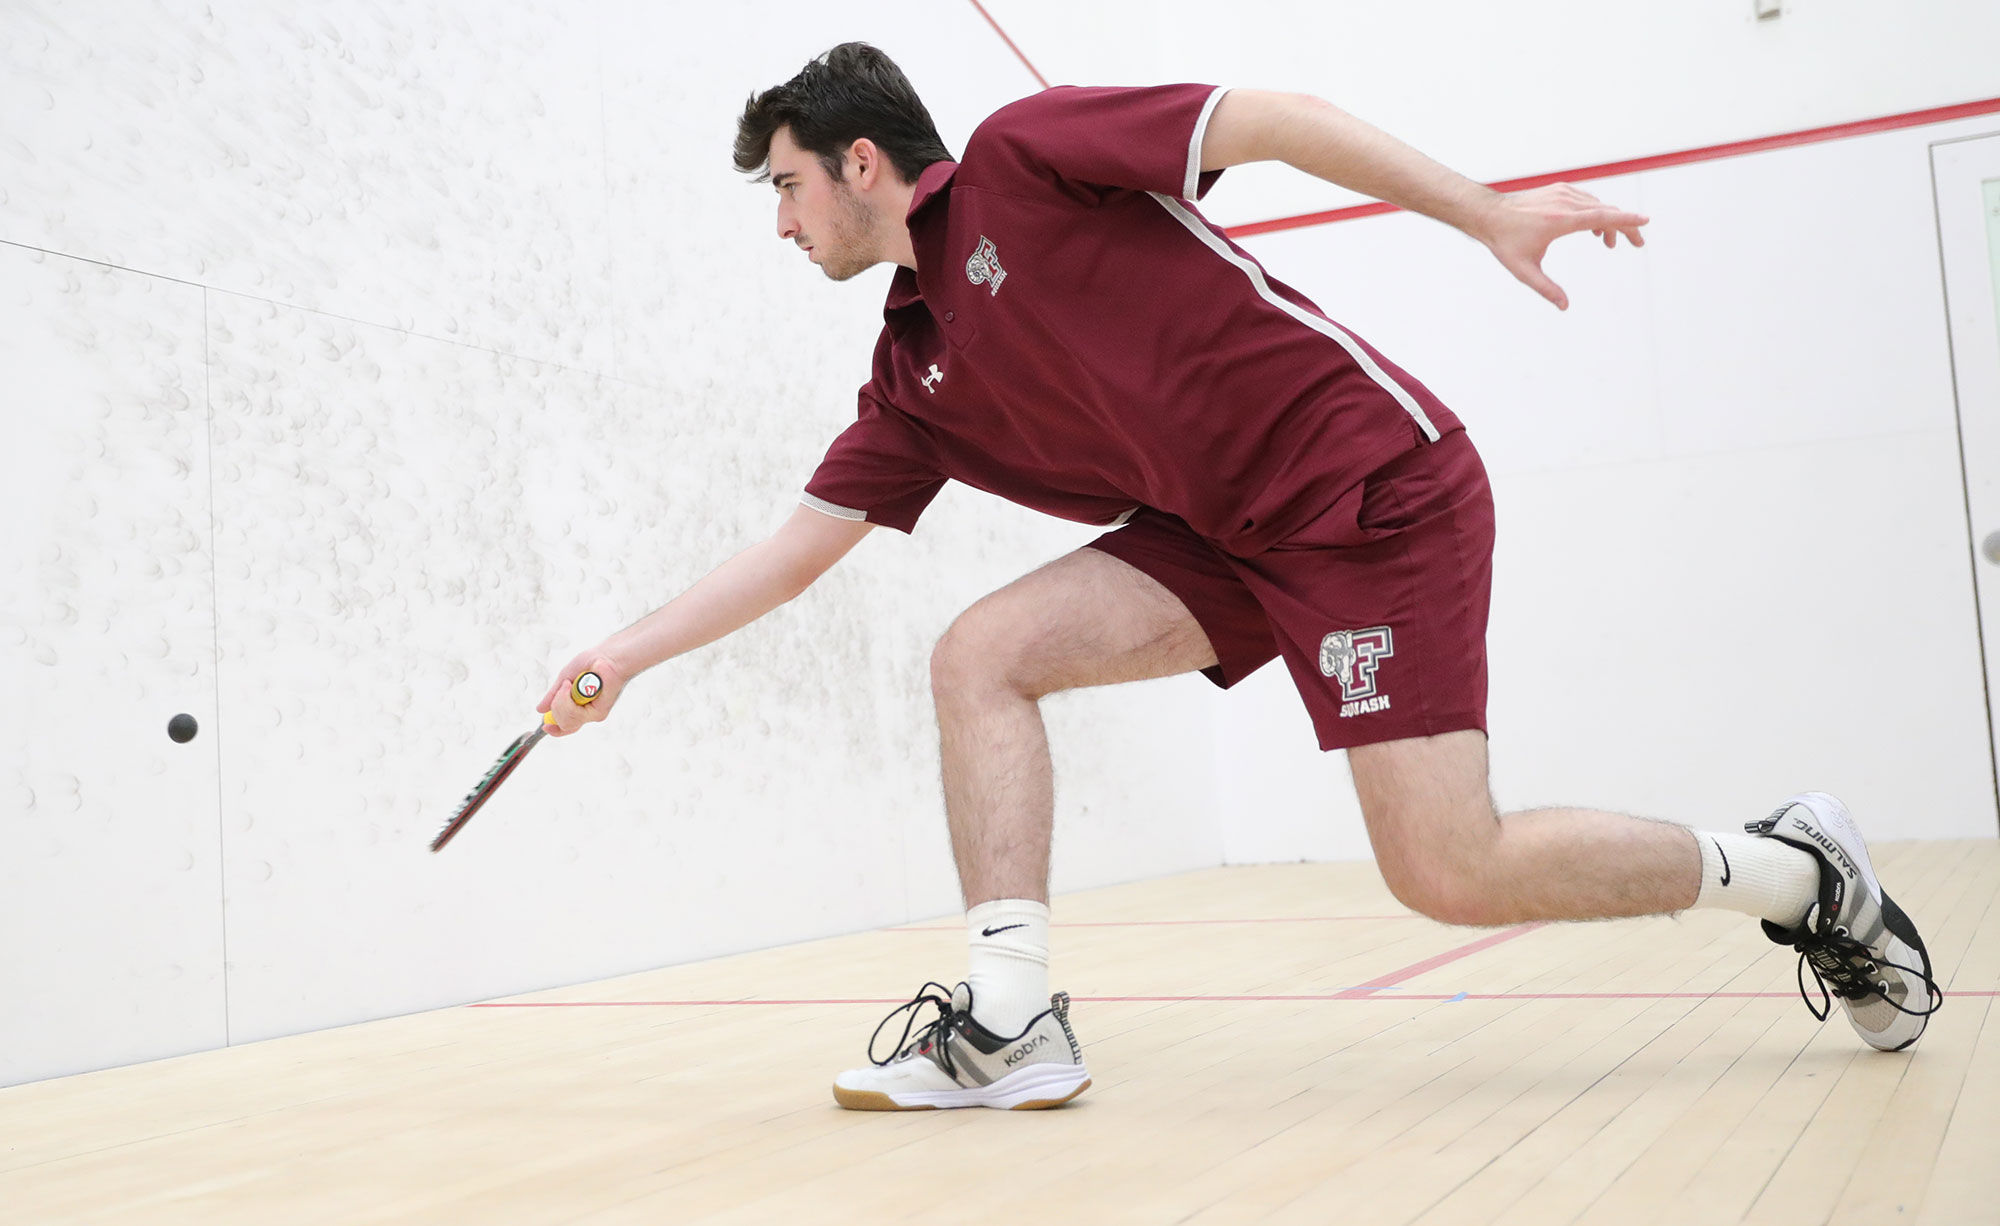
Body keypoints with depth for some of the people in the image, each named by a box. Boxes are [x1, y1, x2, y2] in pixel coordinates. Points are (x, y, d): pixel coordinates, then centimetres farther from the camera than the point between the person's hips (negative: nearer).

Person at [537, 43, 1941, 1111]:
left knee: (1449, 872, -13)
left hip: (1375, 484, -7)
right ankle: (1011, 1021, -7)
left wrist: (1491, 213, -13)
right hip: (1222, 533, 7)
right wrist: (623, 655, 10)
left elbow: (1274, 119, -8)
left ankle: (1792, 867, 10)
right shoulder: (913, 375, 11)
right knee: (980, 656, -9)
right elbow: (798, 548, 13)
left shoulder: (1019, 155, -8)